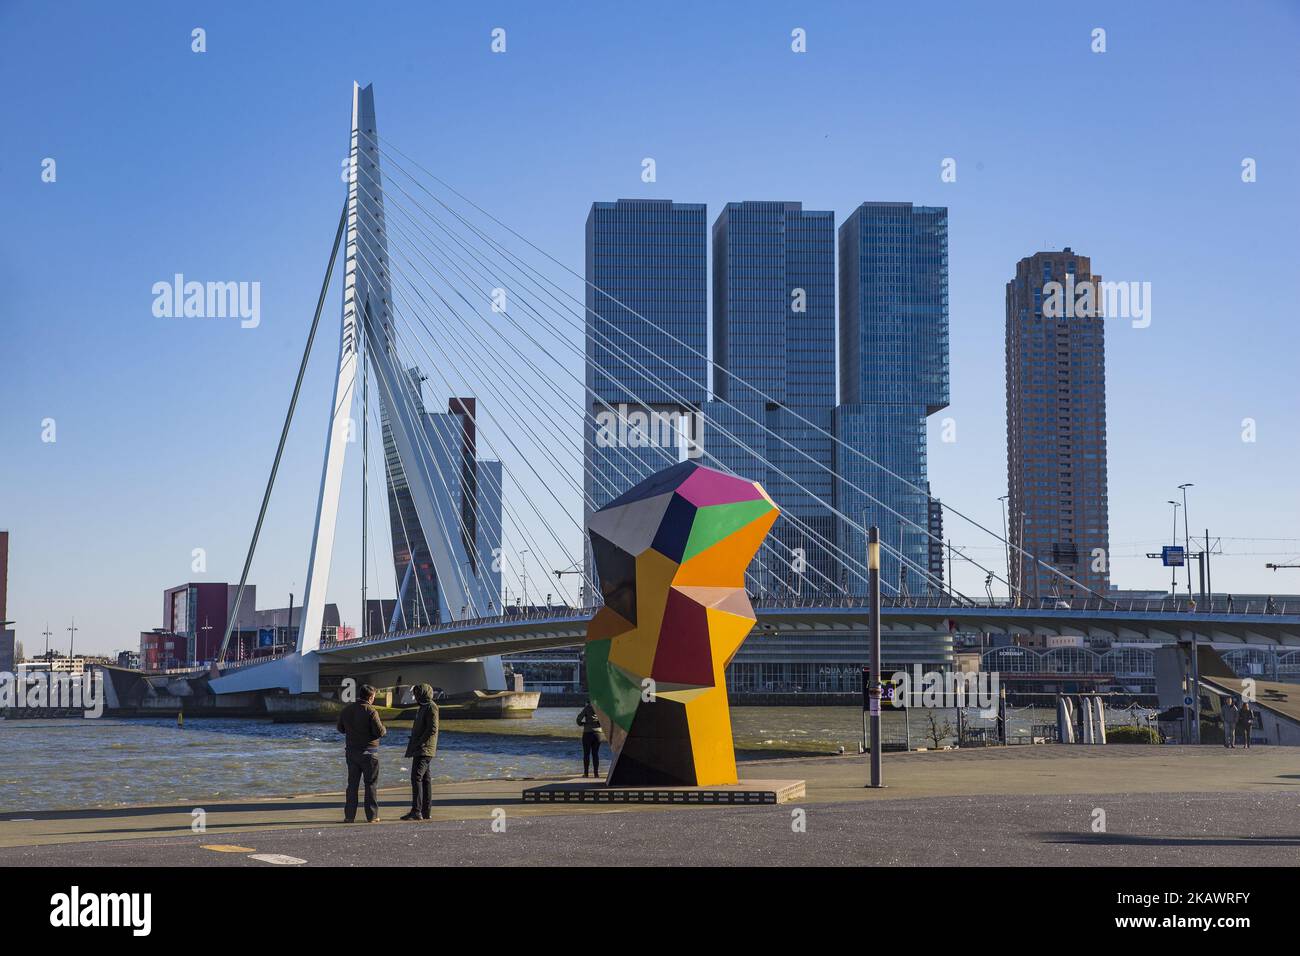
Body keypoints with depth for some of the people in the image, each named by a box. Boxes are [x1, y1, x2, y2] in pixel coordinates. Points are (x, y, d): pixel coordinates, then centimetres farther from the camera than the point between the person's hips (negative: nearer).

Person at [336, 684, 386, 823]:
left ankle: (349, 815, 8)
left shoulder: (346, 710, 5)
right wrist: (383, 727, 4)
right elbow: (379, 732, -17)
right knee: (371, 784, 3)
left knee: (352, 784, 11)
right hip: (368, 752, -5)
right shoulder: (371, 711, -15)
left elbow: (341, 729, 16)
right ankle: (371, 816, 3)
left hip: (351, 751, 5)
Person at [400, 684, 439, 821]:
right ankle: (426, 811, 10)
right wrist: (413, 746, 18)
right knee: (425, 779, 9)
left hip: (424, 749, -11)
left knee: (416, 777, -17)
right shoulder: (423, 707, 21)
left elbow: (432, 729, -19)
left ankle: (416, 811, -22)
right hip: (420, 751, 11)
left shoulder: (431, 707, -10)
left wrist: (418, 744, -19)